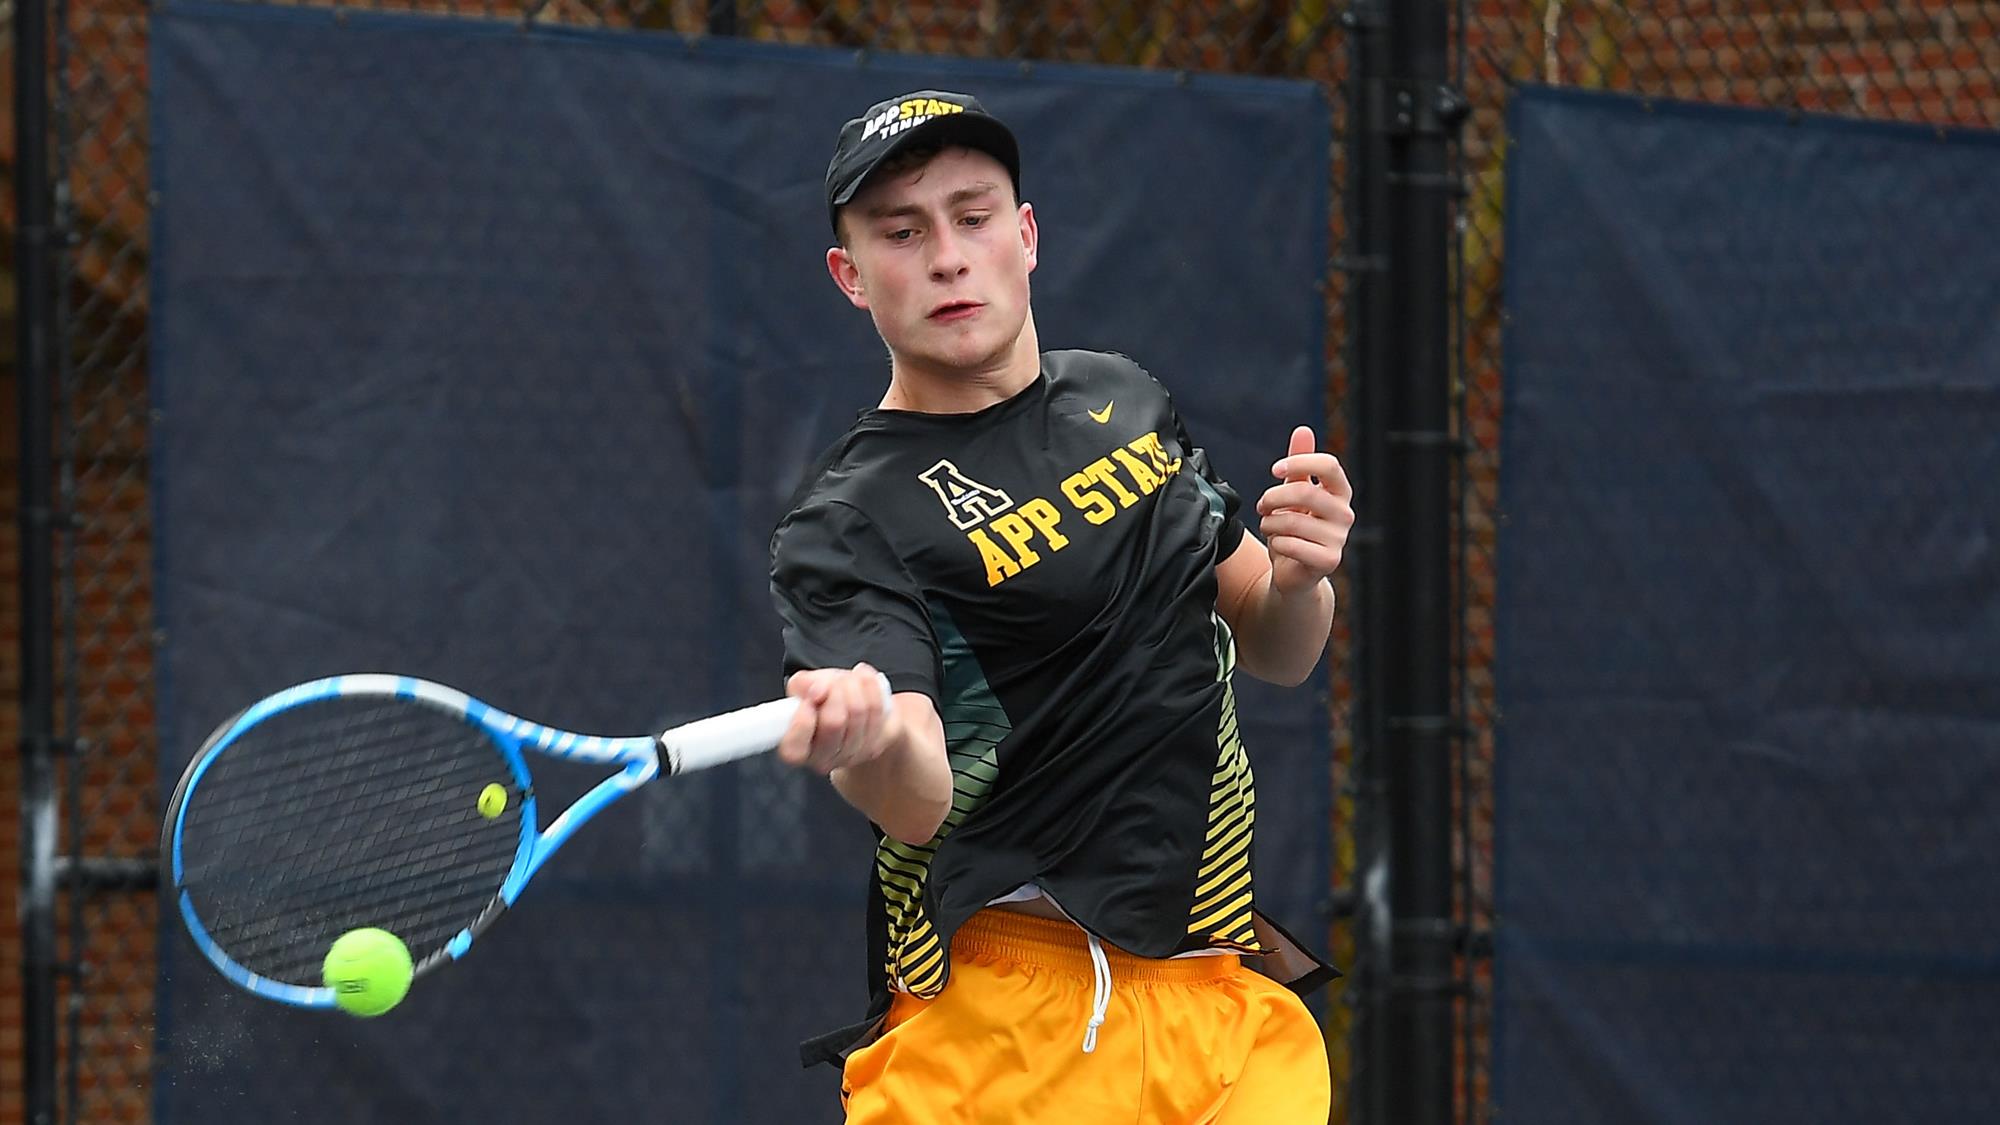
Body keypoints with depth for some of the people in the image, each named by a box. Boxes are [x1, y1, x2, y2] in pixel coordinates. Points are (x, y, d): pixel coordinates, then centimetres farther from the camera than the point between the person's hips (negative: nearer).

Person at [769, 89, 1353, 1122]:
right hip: (1006, 1031, -5)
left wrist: (1296, 578, -3)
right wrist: (868, 736, -47)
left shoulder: (1125, 401, 12)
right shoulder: (846, 523, -9)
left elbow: (1274, 654, 20)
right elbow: (918, 803, -23)